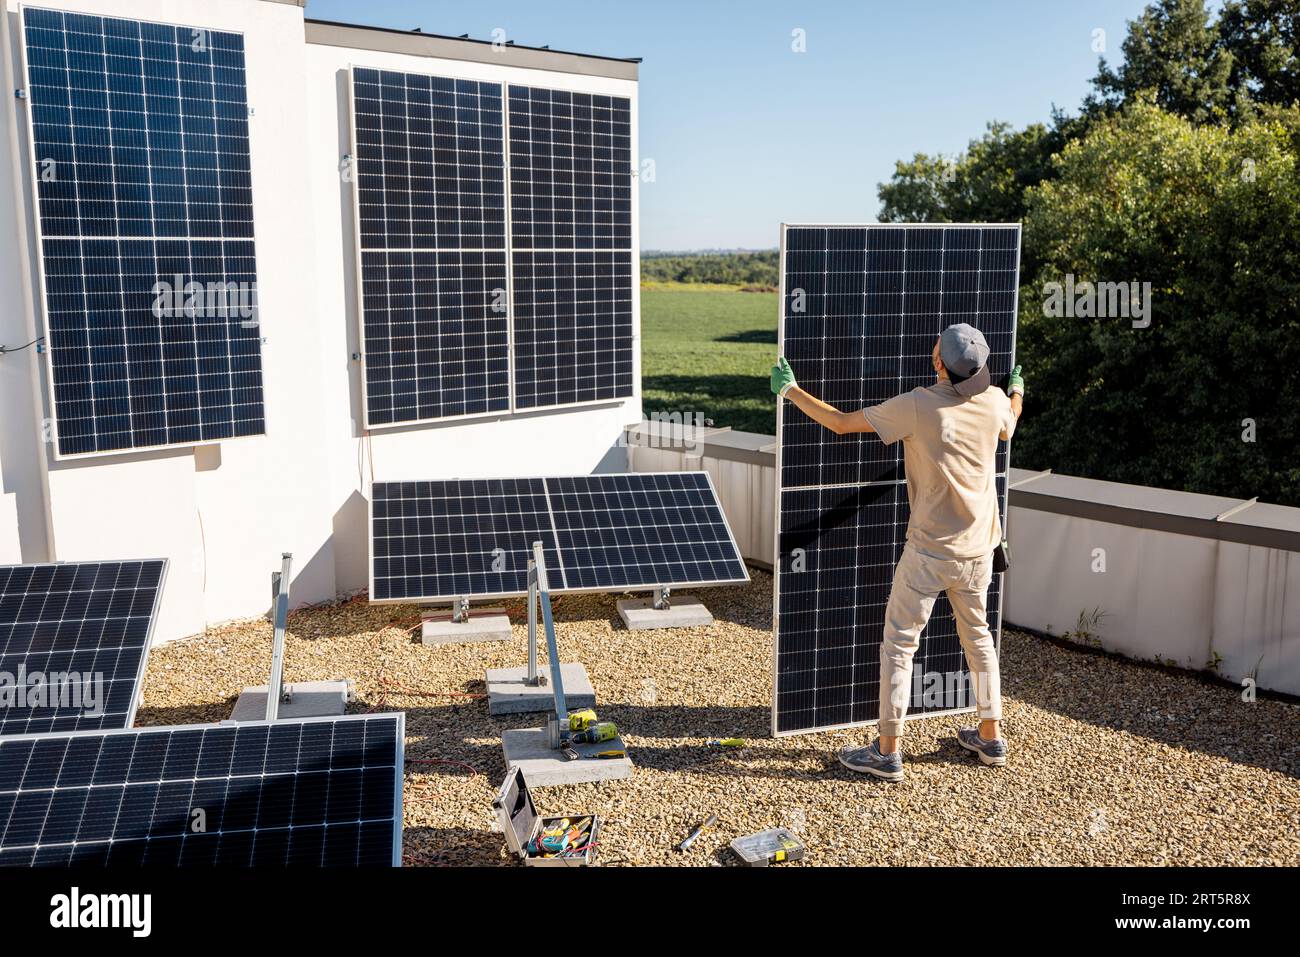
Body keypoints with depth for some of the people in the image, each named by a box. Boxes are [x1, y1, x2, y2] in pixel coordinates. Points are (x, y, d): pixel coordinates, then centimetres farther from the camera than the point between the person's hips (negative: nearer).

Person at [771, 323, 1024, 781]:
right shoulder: (995, 401, -3)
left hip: (930, 552, -6)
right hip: (979, 548, 6)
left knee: (898, 644, 4)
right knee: (978, 636, 22)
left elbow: (840, 423, -14)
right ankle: (991, 738, 32)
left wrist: (790, 390, -2)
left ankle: (887, 752, 9)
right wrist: (1017, 391, 45)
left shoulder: (918, 405, -19)